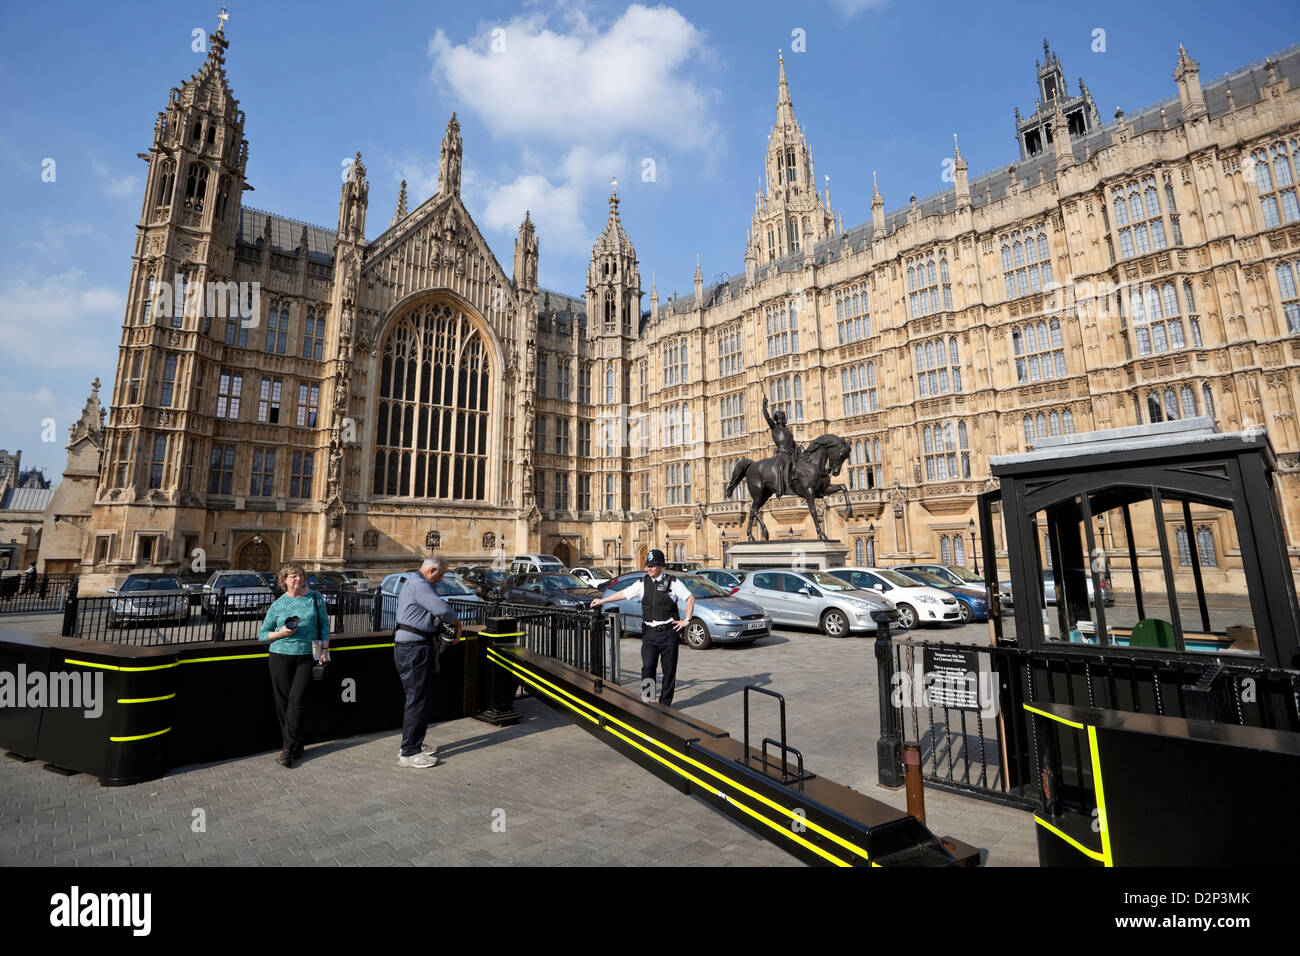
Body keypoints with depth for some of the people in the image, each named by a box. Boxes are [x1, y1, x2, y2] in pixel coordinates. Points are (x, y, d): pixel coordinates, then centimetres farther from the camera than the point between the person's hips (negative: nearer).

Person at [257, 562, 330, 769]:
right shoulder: (278, 604, 6)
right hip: (280, 656, 2)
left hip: (306, 657, -1)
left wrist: (324, 649, 1)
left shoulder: (315, 598, 6)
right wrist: (280, 633, -9)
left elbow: (324, 625, 9)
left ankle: (288, 749, -3)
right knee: (282, 701, 4)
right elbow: (261, 633, 11)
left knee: (296, 700, -8)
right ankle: (296, 747, 16)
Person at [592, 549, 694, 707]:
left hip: (668, 632, -1)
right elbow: (623, 594, 15)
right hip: (649, 633, 2)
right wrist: (602, 600, 19)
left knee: (669, 670, 4)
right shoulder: (643, 583, 7)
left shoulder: (672, 582, 0)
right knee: (647, 667, -12)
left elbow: (690, 598, 5)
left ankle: (665, 704, 17)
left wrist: (687, 620, 0)